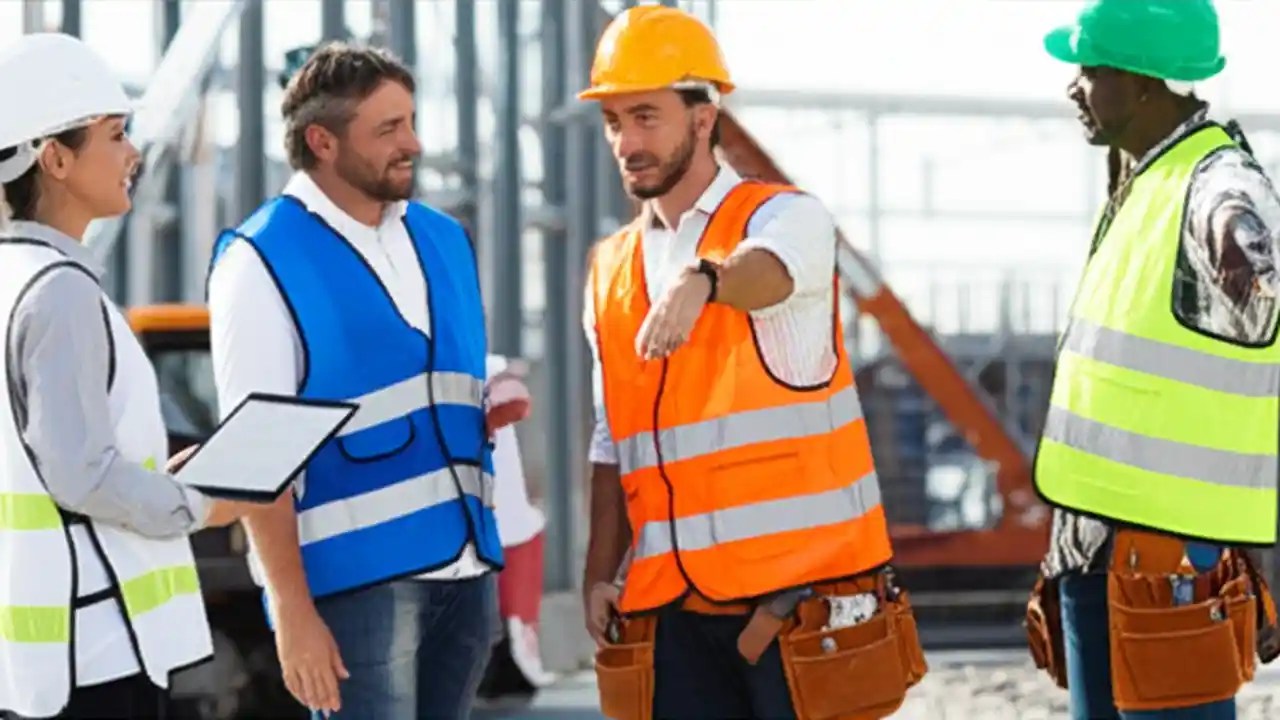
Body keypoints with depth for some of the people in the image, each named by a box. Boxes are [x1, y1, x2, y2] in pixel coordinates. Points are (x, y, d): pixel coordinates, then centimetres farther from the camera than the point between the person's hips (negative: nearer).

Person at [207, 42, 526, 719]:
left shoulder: (444, 239, 14)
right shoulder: (262, 261, -7)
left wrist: (493, 409, 5)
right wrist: (292, 610, -16)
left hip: (466, 567, 7)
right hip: (356, 576, -6)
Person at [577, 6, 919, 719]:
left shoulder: (787, 217, -2)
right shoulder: (611, 269, 15)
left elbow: (765, 269, -29)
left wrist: (700, 281, -51)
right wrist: (601, 573, 9)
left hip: (795, 585, -5)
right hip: (672, 599, 5)